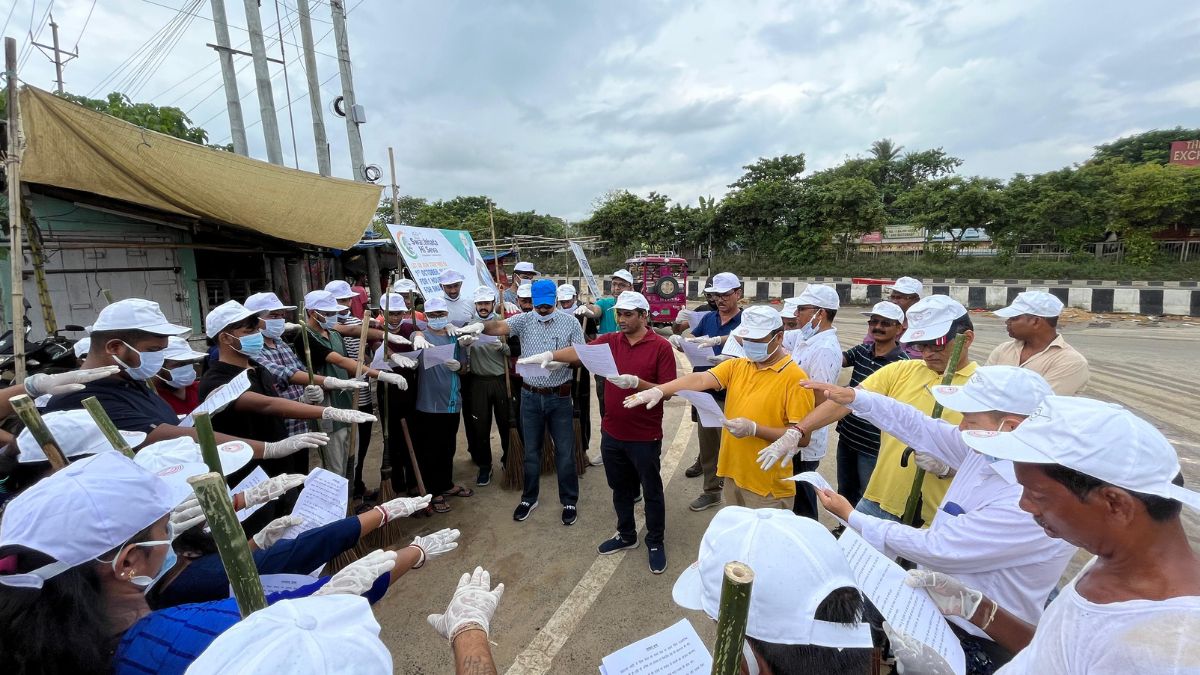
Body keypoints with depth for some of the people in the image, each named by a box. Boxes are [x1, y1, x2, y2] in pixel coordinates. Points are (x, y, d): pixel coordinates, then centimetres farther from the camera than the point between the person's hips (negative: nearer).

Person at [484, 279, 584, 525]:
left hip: (559, 396, -1)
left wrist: (559, 360, -23)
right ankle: (529, 498, 33)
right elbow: (498, 327, -20)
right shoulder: (524, 320, -2)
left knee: (565, 451, 8)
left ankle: (569, 501, 25)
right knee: (531, 450, 15)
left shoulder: (570, 322, -3)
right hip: (530, 395, 1)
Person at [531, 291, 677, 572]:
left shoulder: (661, 346, -11)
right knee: (620, 489, 21)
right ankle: (626, 535, 42)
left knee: (651, 491, 13)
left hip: (645, 436, -4)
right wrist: (551, 354, -30)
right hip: (612, 433, 4)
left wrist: (636, 382, -27)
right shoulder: (609, 341, 1)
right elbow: (580, 352, -12)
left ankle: (655, 542, 34)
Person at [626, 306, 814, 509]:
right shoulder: (736, 366, 3)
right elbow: (700, 379, -12)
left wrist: (754, 429, -25)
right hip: (733, 476, 6)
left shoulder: (795, 378, -13)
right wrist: (659, 390, -26)